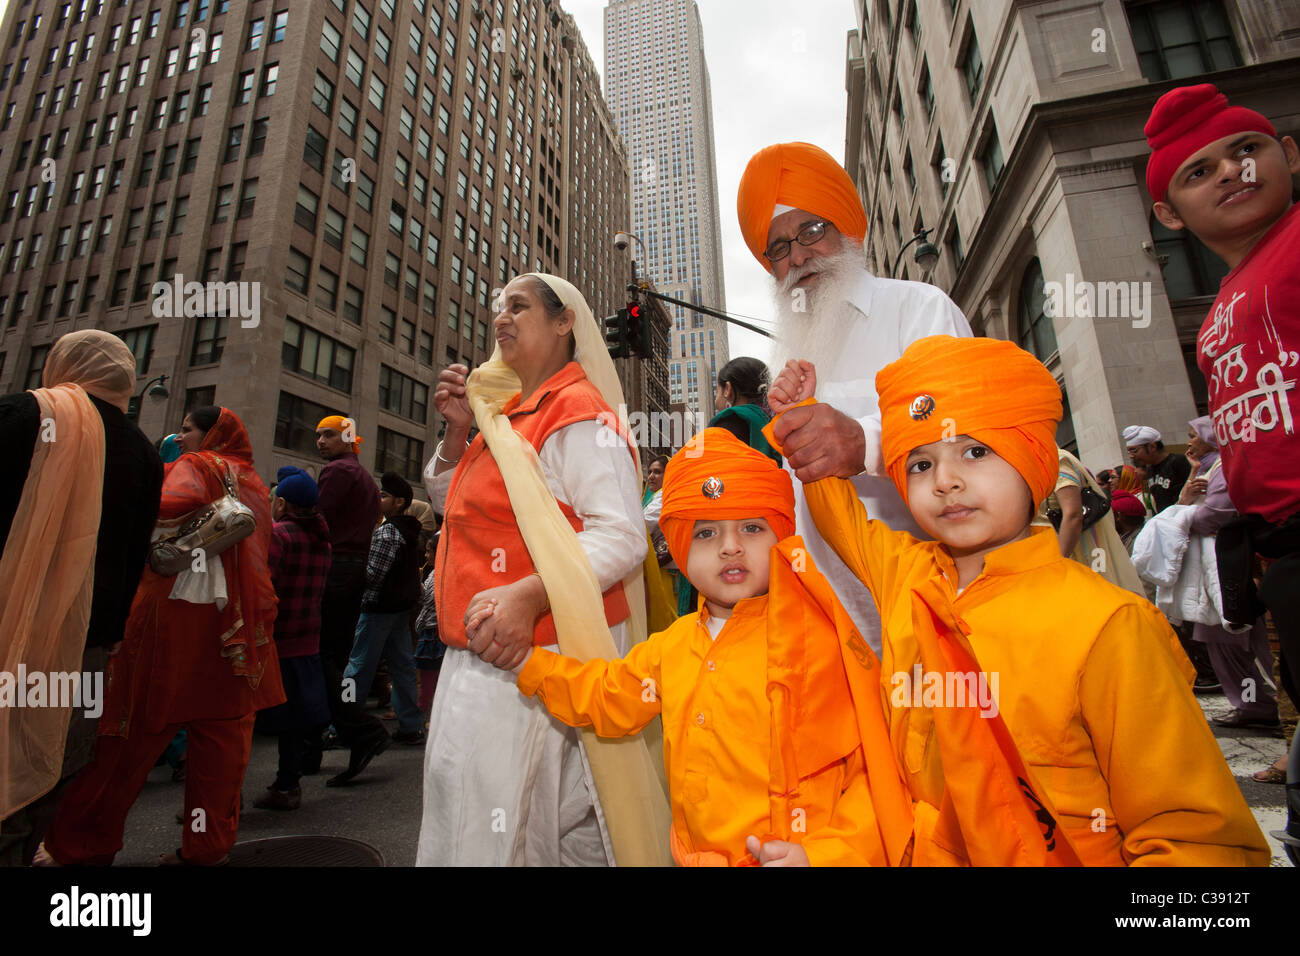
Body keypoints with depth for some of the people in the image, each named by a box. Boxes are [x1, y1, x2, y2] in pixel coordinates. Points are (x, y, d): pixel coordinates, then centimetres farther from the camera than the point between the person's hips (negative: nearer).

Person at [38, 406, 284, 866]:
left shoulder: (193, 466, -1)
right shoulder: (253, 482, 16)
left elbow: (177, 502, -23)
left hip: (176, 611, -5)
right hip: (236, 623, 5)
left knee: (132, 730, 7)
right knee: (221, 734, 7)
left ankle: (81, 843, 21)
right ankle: (209, 844, 14)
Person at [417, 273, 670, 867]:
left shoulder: (575, 410, -12)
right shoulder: (506, 411, 15)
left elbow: (621, 535, -22)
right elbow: (450, 502, 24)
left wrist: (528, 596, -33)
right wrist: (457, 428, 9)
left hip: (536, 655, -9)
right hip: (476, 659, 9)